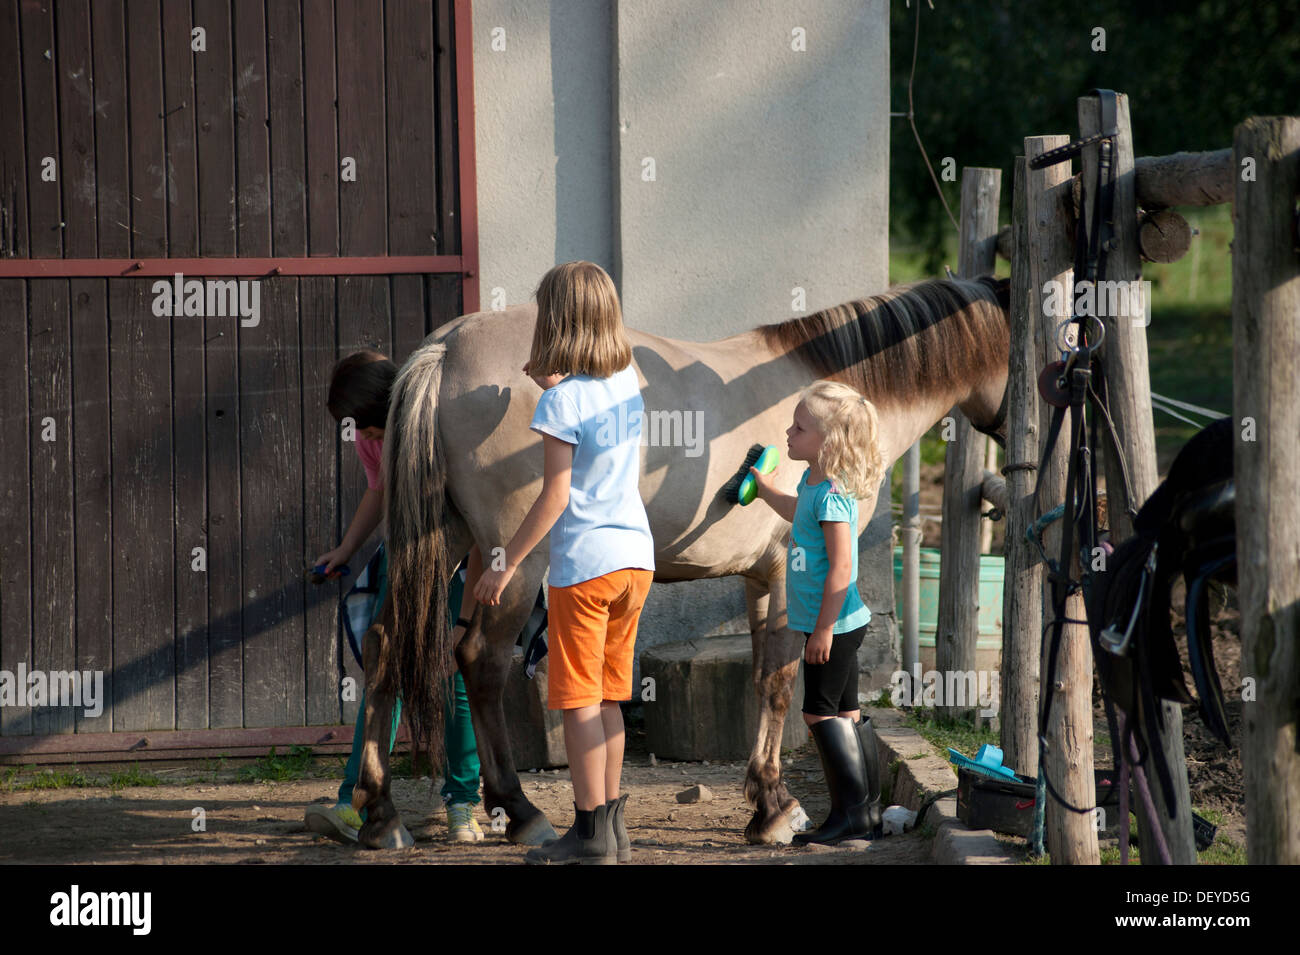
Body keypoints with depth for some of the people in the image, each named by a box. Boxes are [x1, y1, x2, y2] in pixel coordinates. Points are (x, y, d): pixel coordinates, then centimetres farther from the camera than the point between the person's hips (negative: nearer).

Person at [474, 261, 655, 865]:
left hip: (583, 563, -7)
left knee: (579, 701, 0)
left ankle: (592, 832, 0)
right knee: (607, 697, 14)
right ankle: (611, 825, 16)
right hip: (635, 555, 7)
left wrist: (506, 564, -12)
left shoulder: (562, 400, -15)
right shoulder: (626, 380, 6)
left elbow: (555, 495, -17)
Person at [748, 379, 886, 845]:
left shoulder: (831, 495, -21)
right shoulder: (813, 482, 9)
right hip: (836, 624, 10)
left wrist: (824, 628, -23)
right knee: (846, 712, 12)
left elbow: (841, 567, -25)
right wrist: (766, 489, 38)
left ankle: (851, 811, -4)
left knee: (820, 710, -7)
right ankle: (868, 811, 17)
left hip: (834, 623, -10)